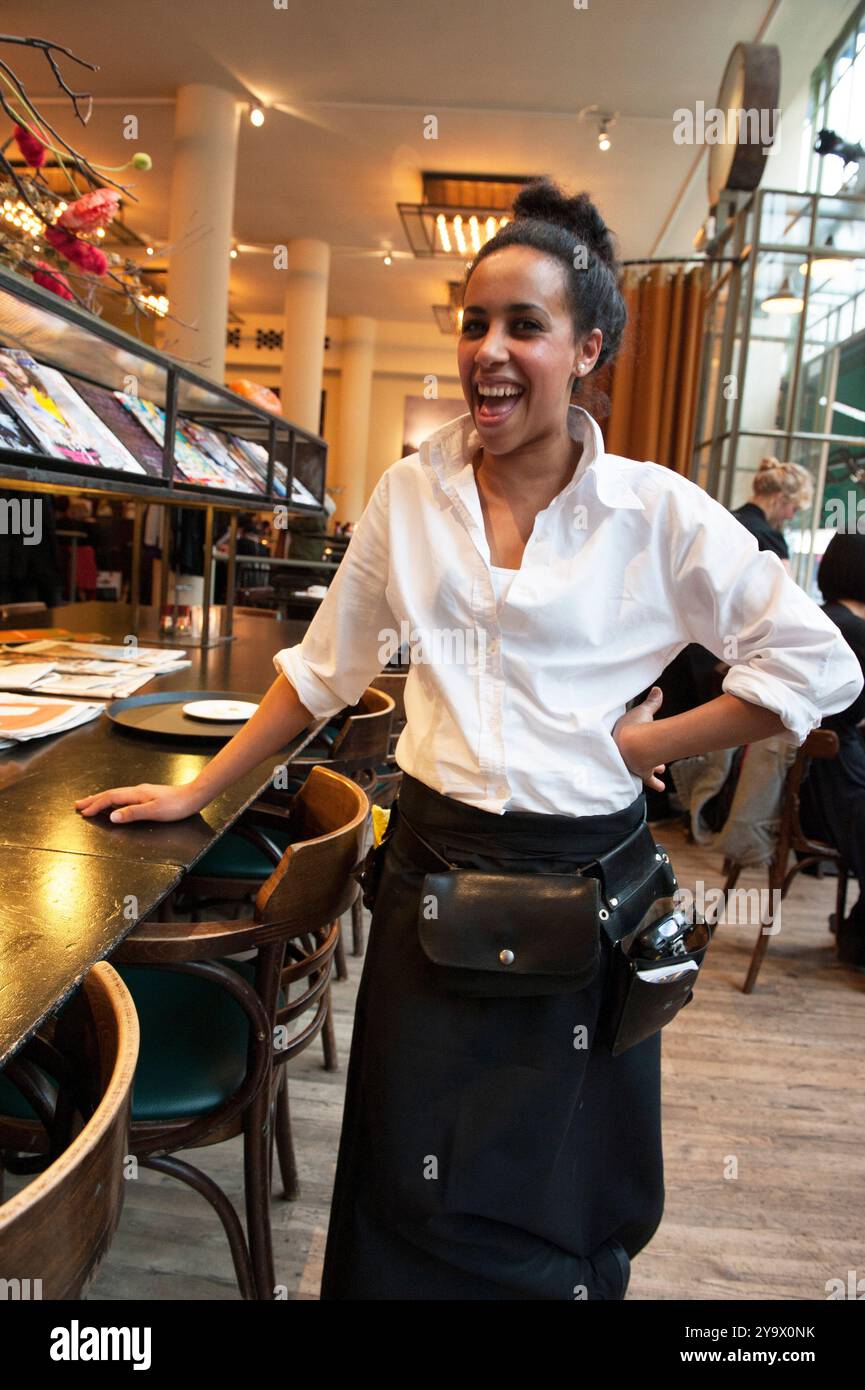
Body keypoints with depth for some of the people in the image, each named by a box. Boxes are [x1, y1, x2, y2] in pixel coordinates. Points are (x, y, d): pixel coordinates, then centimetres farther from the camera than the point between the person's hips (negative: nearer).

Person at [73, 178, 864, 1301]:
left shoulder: (656, 513, -7)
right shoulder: (410, 494, 2)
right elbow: (324, 667, 10)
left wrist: (651, 743, -7)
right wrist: (196, 792, 11)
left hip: (582, 880, -2)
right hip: (433, 866, 2)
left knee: (557, 1196, 15)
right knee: (410, 1188, 14)